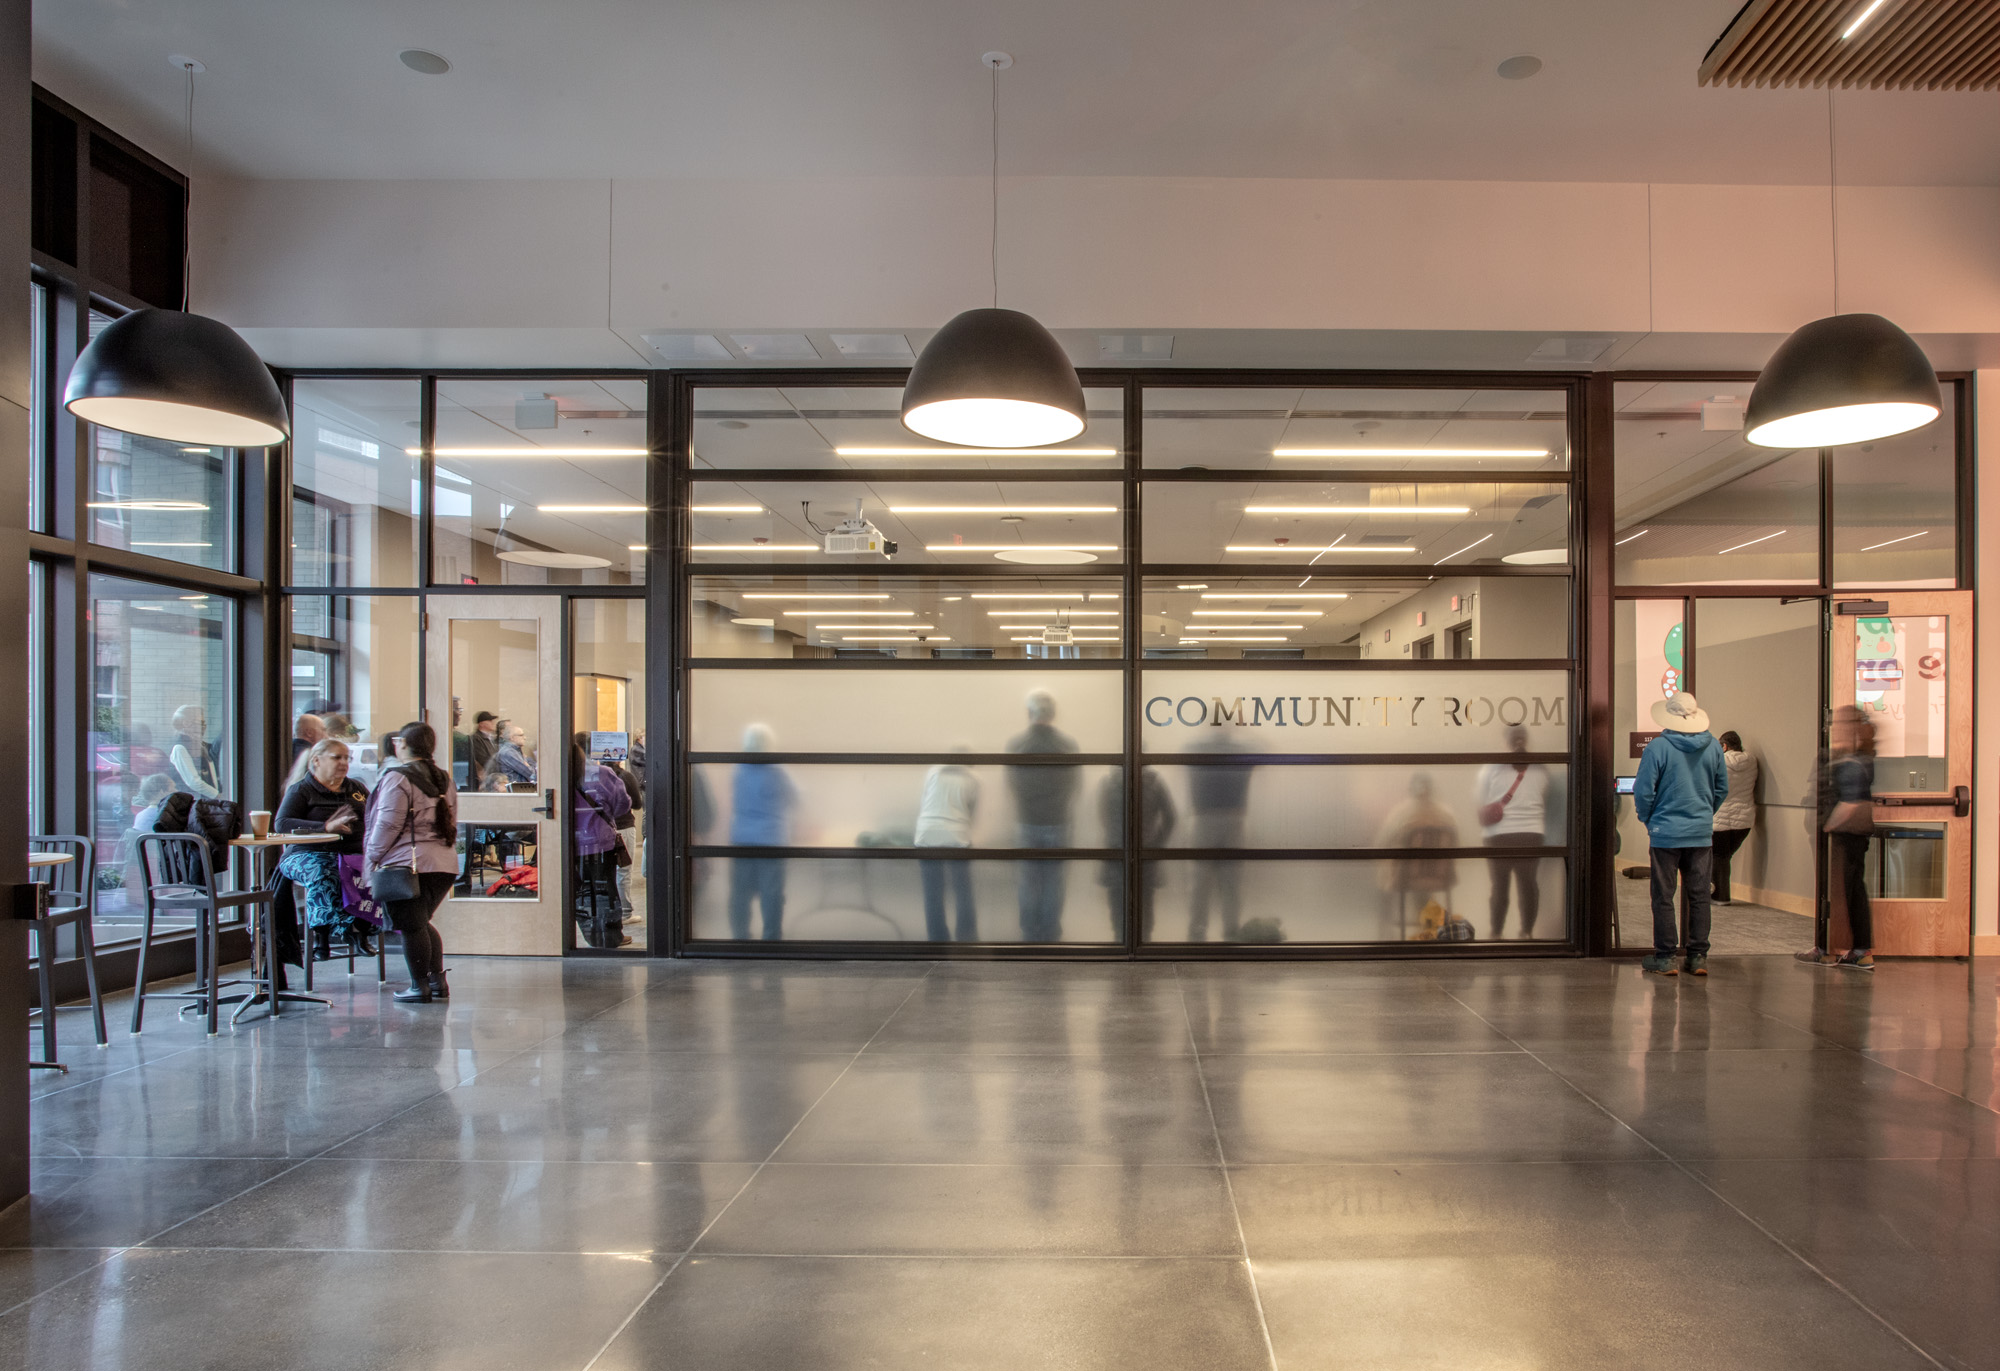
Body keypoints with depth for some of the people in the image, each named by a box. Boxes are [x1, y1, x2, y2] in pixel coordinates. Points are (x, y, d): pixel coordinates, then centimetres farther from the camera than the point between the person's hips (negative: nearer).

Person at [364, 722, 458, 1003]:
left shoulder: (397, 778, -9)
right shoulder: (444, 779, 15)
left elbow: (388, 824, -13)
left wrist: (371, 858, -4)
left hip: (409, 864, -8)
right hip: (446, 864, 8)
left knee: (410, 926, 0)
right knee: (421, 922, 19)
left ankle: (420, 987, 3)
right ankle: (438, 980, 17)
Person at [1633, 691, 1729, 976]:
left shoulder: (1658, 747, -13)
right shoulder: (1713, 746, 1)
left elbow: (1643, 791, -11)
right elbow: (1722, 789, 11)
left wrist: (1647, 819, 7)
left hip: (1666, 832, -4)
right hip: (1702, 833, 4)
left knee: (1663, 897, 4)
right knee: (1699, 896, 9)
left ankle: (1665, 957, 7)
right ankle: (1698, 957, 13)